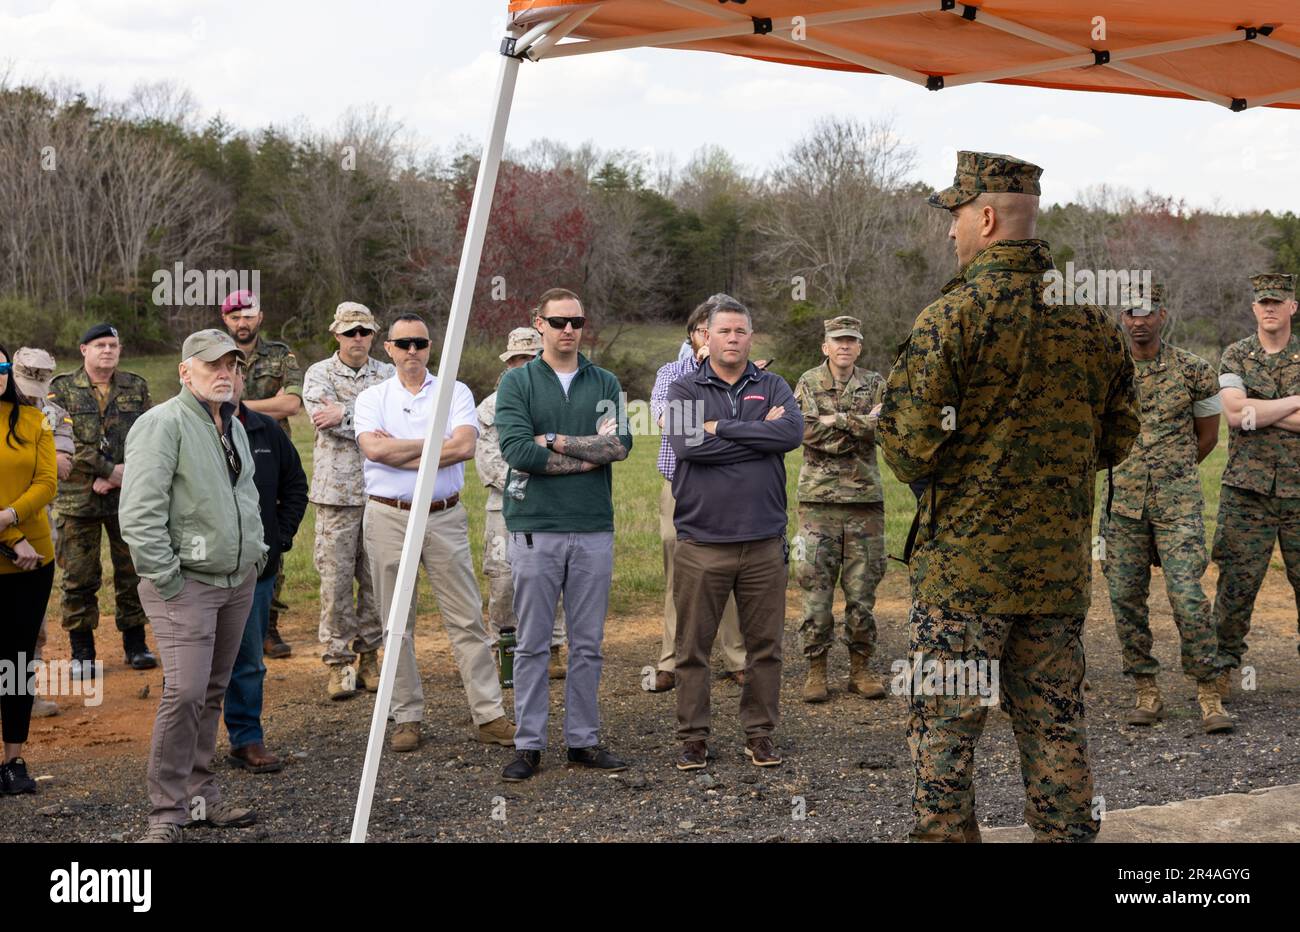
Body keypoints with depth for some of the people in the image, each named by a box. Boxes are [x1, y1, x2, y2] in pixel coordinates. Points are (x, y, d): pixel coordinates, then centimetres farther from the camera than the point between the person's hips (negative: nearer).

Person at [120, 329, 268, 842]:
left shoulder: (233, 425, 16)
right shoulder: (163, 424, -12)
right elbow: (139, 512, -18)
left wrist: (257, 551, 20)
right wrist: (165, 579, -18)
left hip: (237, 580, 8)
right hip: (186, 584, -8)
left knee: (212, 693, 13)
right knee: (185, 693, -14)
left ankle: (201, 797, 22)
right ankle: (165, 815, -5)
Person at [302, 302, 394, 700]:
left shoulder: (387, 375, 9)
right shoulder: (319, 374, 5)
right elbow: (321, 416, -12)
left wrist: (345, 413, -14)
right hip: (337, 491, -2)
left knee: (375, 578, 7)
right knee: (336, 578, -2)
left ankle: (369, 656, 18)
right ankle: (337, 661, 6)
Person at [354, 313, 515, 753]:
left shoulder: (455, 392, 5)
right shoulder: (372, 398, 6)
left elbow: (465, 446, -12)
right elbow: (373, 449, -13)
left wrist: (400, 450, -10)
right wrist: (433, 443, -9)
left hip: (445, 517, 0)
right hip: (389, 518, 1)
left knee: (467, 618, 0)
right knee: (397, 624, 6)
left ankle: (489, 716, 4)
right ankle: (407, 718, 15)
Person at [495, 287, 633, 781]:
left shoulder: (605, 384, 10)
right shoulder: (517, 382, 2)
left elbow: (619, 444, -6)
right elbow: (516, 449, -13)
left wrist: (553, 440, -10)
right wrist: (587, 455, -8)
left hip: (594, 529, 3)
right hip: (536, 527, -3)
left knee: (588, 644, 9)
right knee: (533, 644, 3)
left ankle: (584, 740, 18)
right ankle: (529, 745, 10)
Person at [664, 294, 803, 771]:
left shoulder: (772, 387, 10)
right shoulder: (684, 389, 5)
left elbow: (792, 432, -11)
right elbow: (687, 445, -14)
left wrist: (722, 427, -12)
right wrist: (759, 432, -8)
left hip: (764, 541, 2)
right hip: (701, 541, -1)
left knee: (765, 645, 7)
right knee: (693, 647, 4)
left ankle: (760, 734, 19)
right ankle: (693, 738, 15)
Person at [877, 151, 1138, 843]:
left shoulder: (953, 316, -13)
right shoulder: (1092, 320, 5)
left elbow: (910, 448, -15)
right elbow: (1117, 441, 12)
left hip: (963, 560, -5)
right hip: (1061, 564, 5)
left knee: (943, 732, 4)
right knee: (1055, 727, 14)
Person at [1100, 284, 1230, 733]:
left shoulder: (1193, 370, 0)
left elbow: (1207, 434, 11)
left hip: (1178, 502, -3)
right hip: (1122, 502, 3)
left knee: (1188, 596, -10)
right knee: (1125, 598, 3)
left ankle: (1209, 695, -1)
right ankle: (1146, 692, 15)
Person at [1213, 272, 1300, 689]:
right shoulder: (1235, 356, 6)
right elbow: (1234, 412, -11)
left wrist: (1261, 413, -12)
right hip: (1247, 489, 0)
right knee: (1237, 582, -1)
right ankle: (1224, 665, 11)